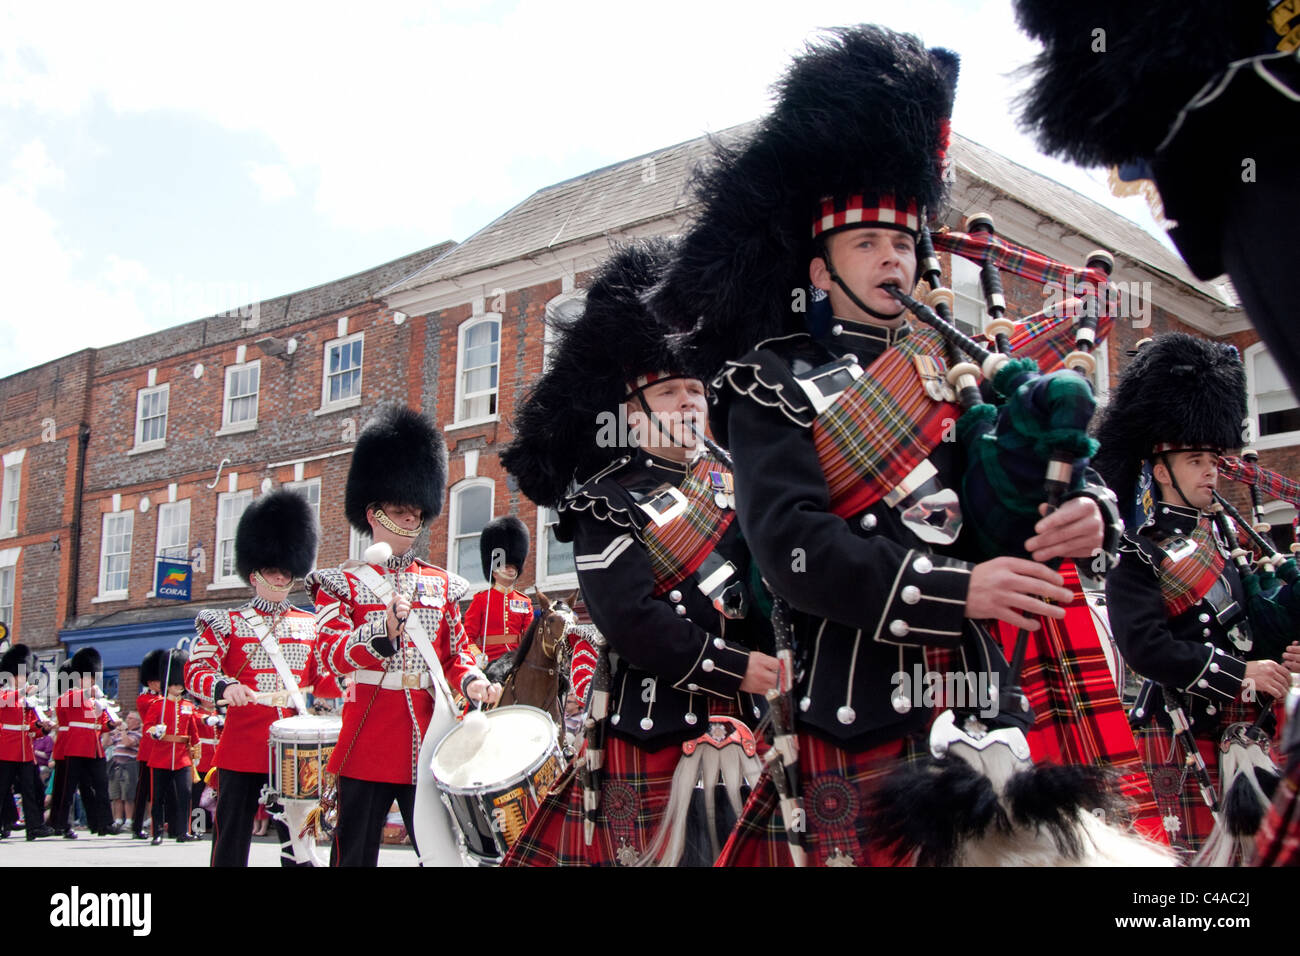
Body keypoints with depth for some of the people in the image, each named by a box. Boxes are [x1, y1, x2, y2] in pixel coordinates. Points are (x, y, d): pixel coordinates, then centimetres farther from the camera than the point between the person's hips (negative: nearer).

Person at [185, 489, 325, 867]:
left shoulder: (311, 626, 13)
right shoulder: (228, 624, 3)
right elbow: (195, 671, -4)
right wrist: (223, 687, -25)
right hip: (243, 748, -3)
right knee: (232, 838, 2)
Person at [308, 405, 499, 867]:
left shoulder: (441, 584, 14)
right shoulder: (343, 582, 3)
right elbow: (331, 654, -9)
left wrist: (471, 681, -4)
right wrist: (385, 627, -27)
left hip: (430, 742, 3)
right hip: (367, 745, -3)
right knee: (356, 855, 4)